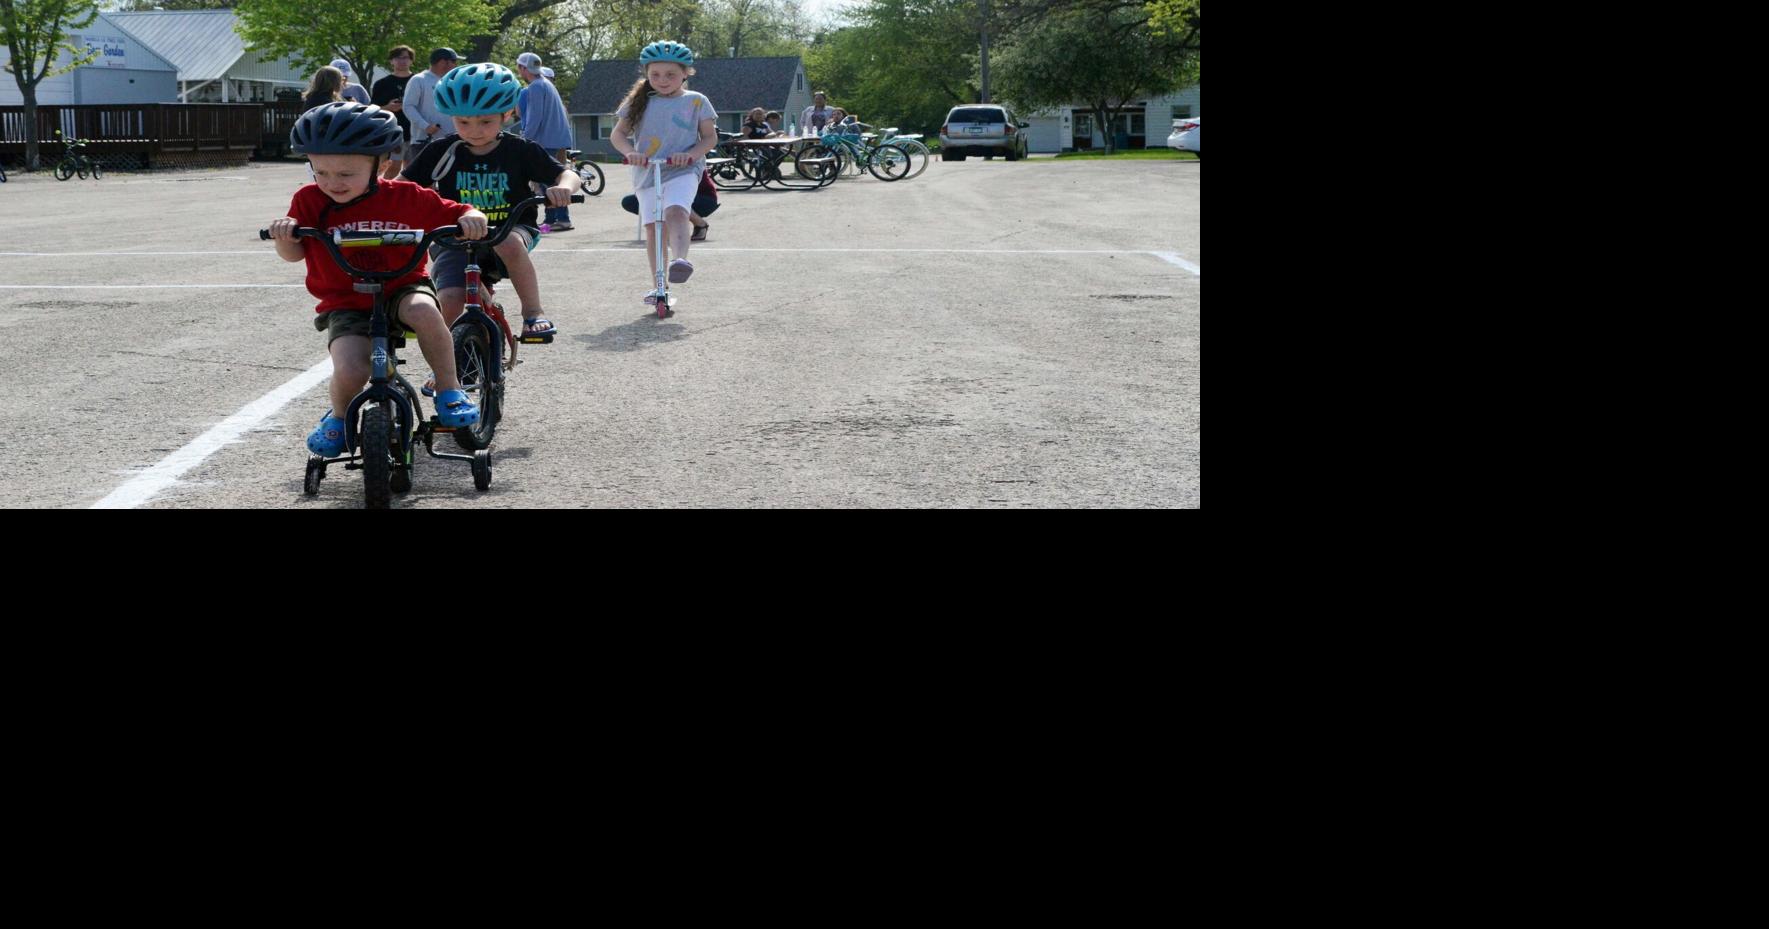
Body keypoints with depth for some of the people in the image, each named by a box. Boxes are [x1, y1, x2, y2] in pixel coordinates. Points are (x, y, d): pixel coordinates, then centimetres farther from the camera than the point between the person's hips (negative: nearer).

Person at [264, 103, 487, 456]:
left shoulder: (405, 197, -7)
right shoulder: (310, 201, -4)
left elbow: (453, 215, -2)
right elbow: (293, 254, -2)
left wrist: (471, 218, -26)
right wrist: (285, 234, -25)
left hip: (401, 289, 0)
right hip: (345, 304, 0)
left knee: (423, 309, -37)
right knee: (349, 371, -26)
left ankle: (450, 389, -15)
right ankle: (338, 416, 11)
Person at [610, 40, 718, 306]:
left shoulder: (696, 101, 4)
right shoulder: (640, 102, 9)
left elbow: (710, 137, 3)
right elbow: (618, 134, 7)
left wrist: (690, 154, -16)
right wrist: (630, 152, -14)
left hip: (683, 171, -3)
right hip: (646, 173, 3)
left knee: (676, 211, -30)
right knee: (652, 229, 2)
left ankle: (680, 259, -49)